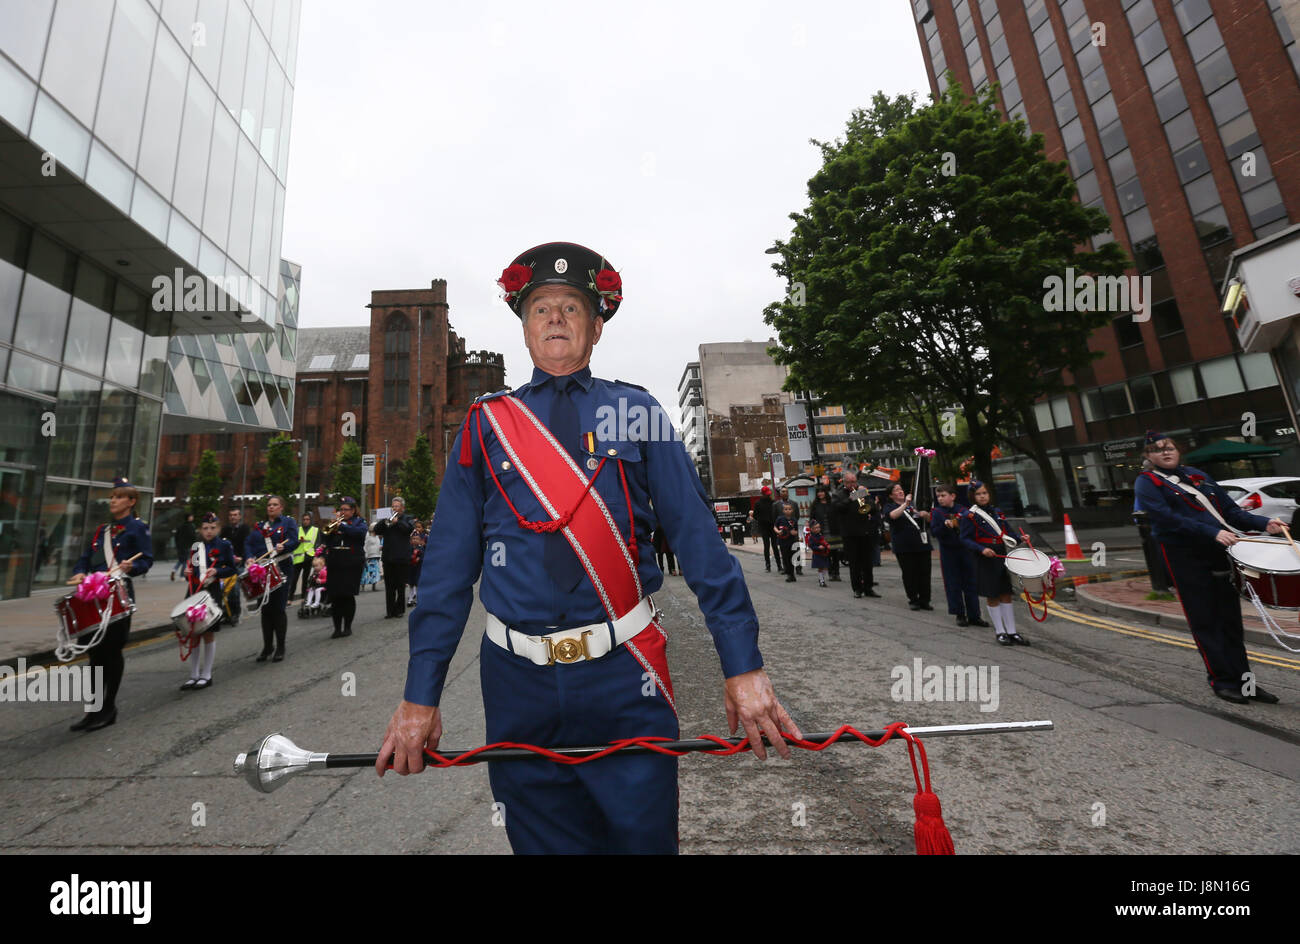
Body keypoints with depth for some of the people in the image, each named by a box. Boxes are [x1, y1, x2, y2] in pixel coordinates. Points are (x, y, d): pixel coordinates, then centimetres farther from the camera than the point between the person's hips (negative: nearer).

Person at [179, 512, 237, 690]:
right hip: (194, 592, 4)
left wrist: (217, 571, -17)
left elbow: (233, 569, 0)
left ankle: (206, 676, 14)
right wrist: (187, 572, -2)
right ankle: (194, 676, 19)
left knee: (208, 634, 3)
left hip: (213, 593, -4)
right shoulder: (195, 546, 9)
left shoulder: (224, 545, -1)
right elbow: (188, 565, 19)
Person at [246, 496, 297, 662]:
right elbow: (248, 544, 11)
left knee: (279, 609, -4)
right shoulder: (259, 526, 18)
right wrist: (249, 557, -8)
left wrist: (283, 546, -27)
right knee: (265, 609, 8)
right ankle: (266, 647, 19)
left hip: (282, 570, -4)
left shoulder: (288, 522, 5)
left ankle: (280, 648, 6)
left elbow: (294, 541, -7)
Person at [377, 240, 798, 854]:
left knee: (643, 834, 13)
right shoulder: (486, 424, 4)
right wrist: (420, 694, 2)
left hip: (625, 676, -1)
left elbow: (700, 542, -3)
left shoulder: (636, 411, 1)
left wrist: (743, 665, -7)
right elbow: (449, 564, 3)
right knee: (542, 839, 17)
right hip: (518, 682, 2)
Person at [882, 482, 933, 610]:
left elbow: (928, 521, 22)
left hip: (922, 544, 4)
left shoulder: (912, 504, 19)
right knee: (909, 574, 0)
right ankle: (913, 600, 11)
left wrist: (925, 515, 0)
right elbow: (893, 515, -21)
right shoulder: (889, 506, 3)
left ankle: (924, 600, 12)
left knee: (925, 573, 3)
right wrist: (905, 504, -25)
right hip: (904, 547, -4)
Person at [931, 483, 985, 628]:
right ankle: (960, 615, 15)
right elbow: (934, 532, -9)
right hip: (948, 552, -1)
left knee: (971, 583, 7)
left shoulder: (963, 510, 1)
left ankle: (974, 616, 16)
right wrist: (945, 525, -26)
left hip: (965, 550, 1)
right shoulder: (936, 512, -2)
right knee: (953, 585, 4)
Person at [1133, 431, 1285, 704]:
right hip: (1186, 557, -6)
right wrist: (1212, 532, -24)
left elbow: (1230, 510, 15)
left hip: (1221, 552, 6)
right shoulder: (1147, 483, -4)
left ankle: (1243, 680, 18)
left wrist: (1263, 523, -1)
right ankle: (1222, 681, 10)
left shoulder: (1198, 475, 16)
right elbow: (1167, 518, -17)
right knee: (1205, 621, 1)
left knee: (1231, 618, 10)